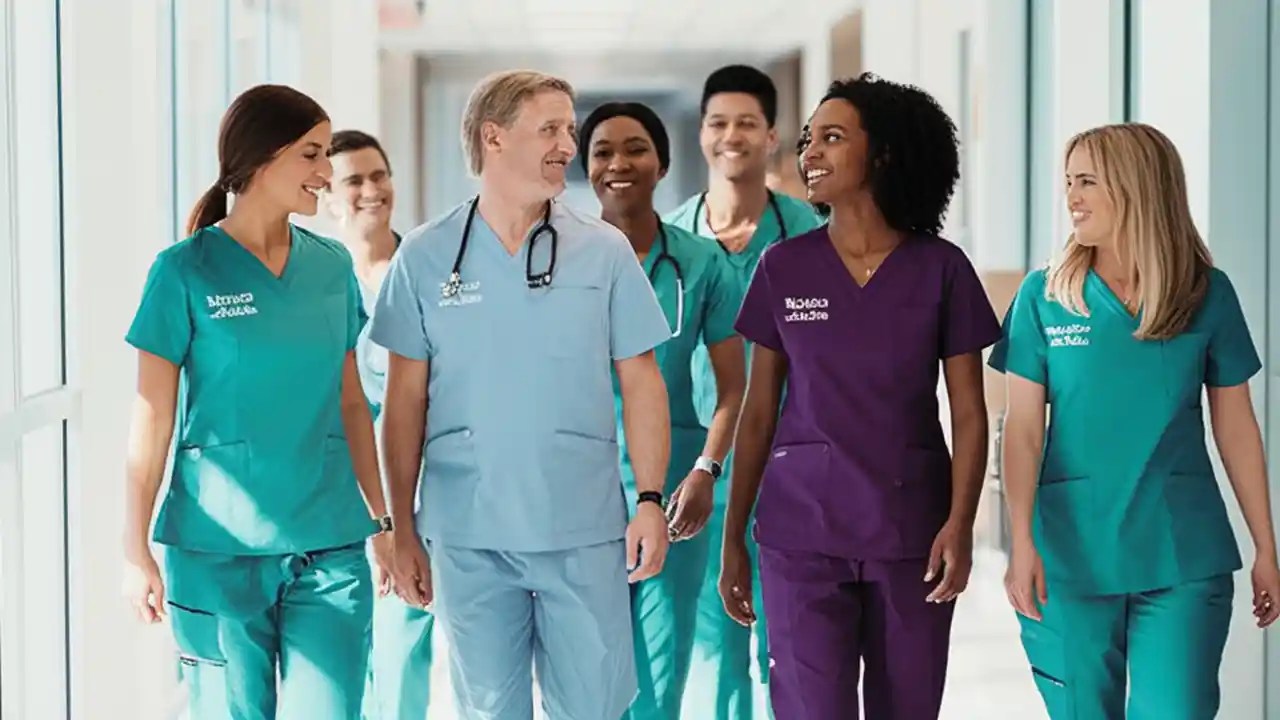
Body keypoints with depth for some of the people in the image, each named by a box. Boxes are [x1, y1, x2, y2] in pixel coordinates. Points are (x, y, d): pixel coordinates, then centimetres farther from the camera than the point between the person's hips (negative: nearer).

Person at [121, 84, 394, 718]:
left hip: (329, 547, 3)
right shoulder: (185, 272, -4)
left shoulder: (332, 267, 8)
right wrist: (136, 549, -6)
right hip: (218, 548, -3)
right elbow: (152, 418, -4)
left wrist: (381, 519, 13)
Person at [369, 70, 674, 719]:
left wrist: (650, 499, -3)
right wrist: (402, 529, 3)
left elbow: (640, 381, 5)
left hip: (584, 534, 0)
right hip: (468, 538, 0)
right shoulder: (425, 257, 1)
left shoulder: (605, 251, 2)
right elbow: (405, 399, 4)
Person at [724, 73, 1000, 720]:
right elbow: (759, 412, 6)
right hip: (800, 532, 0)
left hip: (911, 534, 0)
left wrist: (960, 524, -13)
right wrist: (733, 537, 5)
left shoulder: (941, 268, -1)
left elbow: (969, 413, 0)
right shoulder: (783, 268, 2)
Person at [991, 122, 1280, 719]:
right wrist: (1022, 542, -12)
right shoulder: (1044, 295, 0)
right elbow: (1023, 428, -2)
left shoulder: (1207, 294, 2)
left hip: (1183, 557, 0)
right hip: (1073, 555, 0)